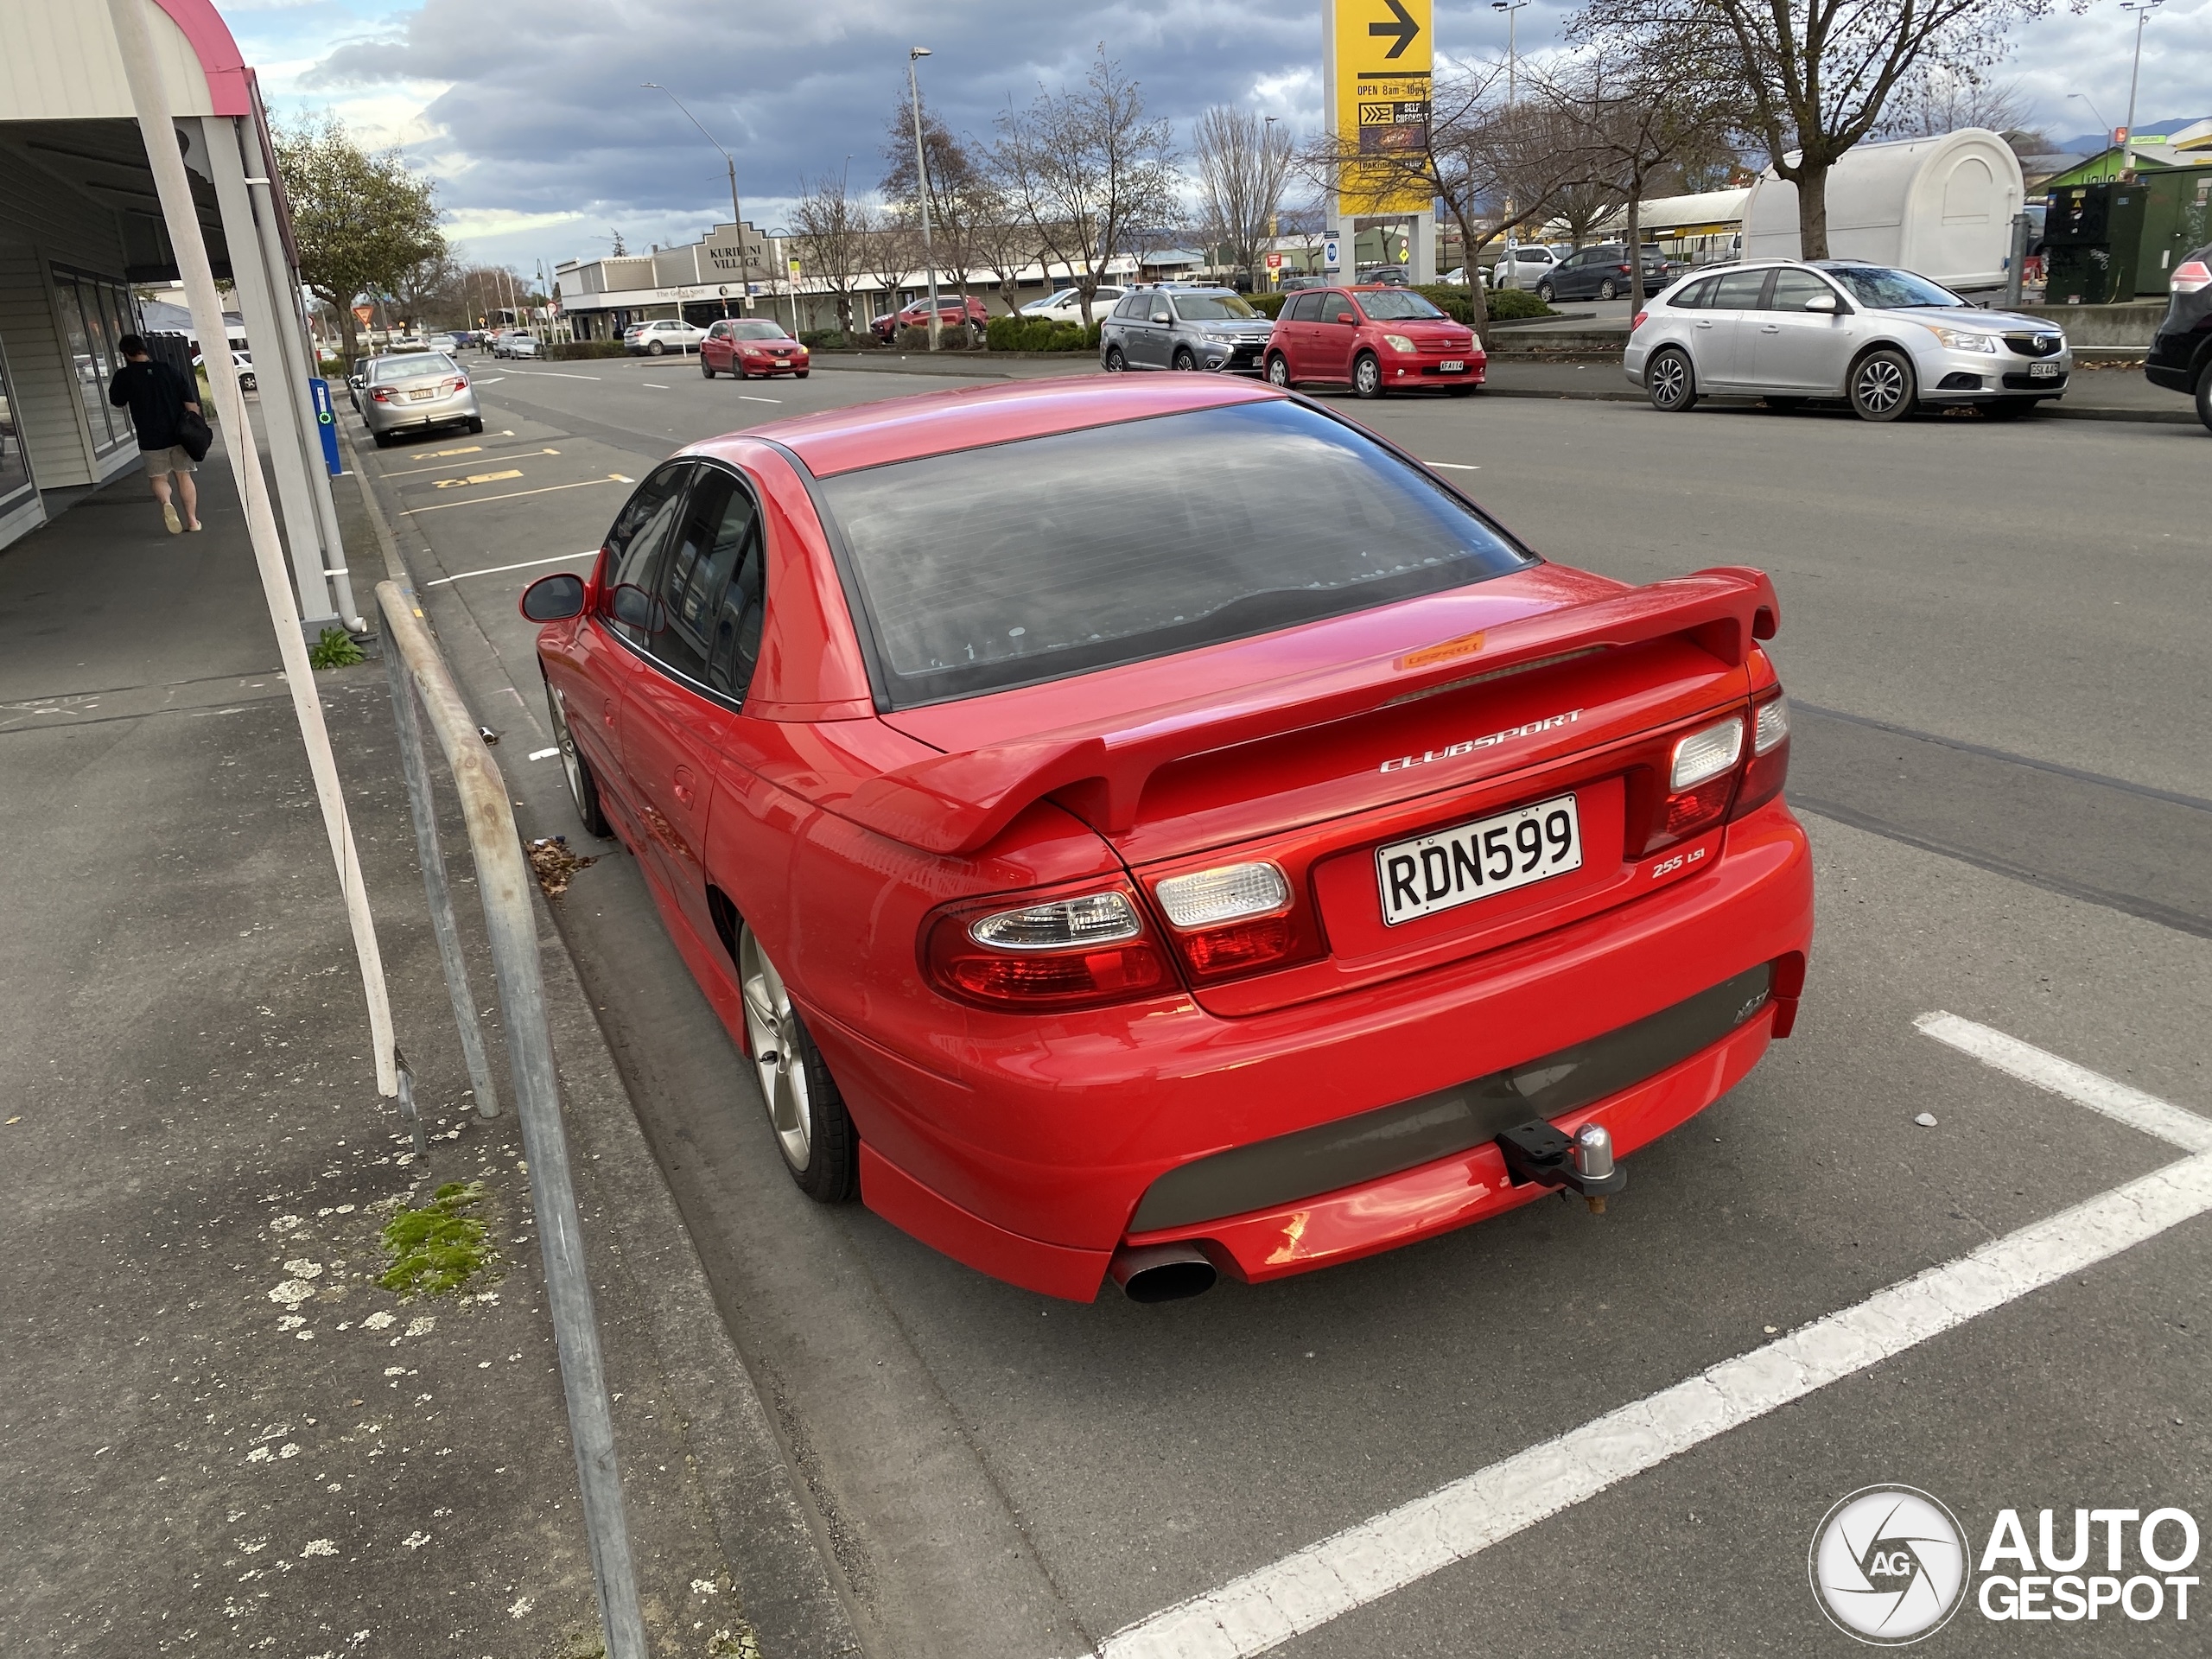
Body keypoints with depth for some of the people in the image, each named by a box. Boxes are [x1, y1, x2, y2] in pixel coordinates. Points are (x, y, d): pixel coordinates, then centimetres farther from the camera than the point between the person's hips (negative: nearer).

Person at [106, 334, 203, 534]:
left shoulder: (124, 376, -4)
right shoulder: (167, 369, 1)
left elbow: (117, 403, 10)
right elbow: (190, 401, -1)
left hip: (151, 439, -2)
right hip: (178, 435, 2)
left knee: (159, 478, 11)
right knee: (183, 476, 12)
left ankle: (166, 503, -18)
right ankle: (192, 520, 9)